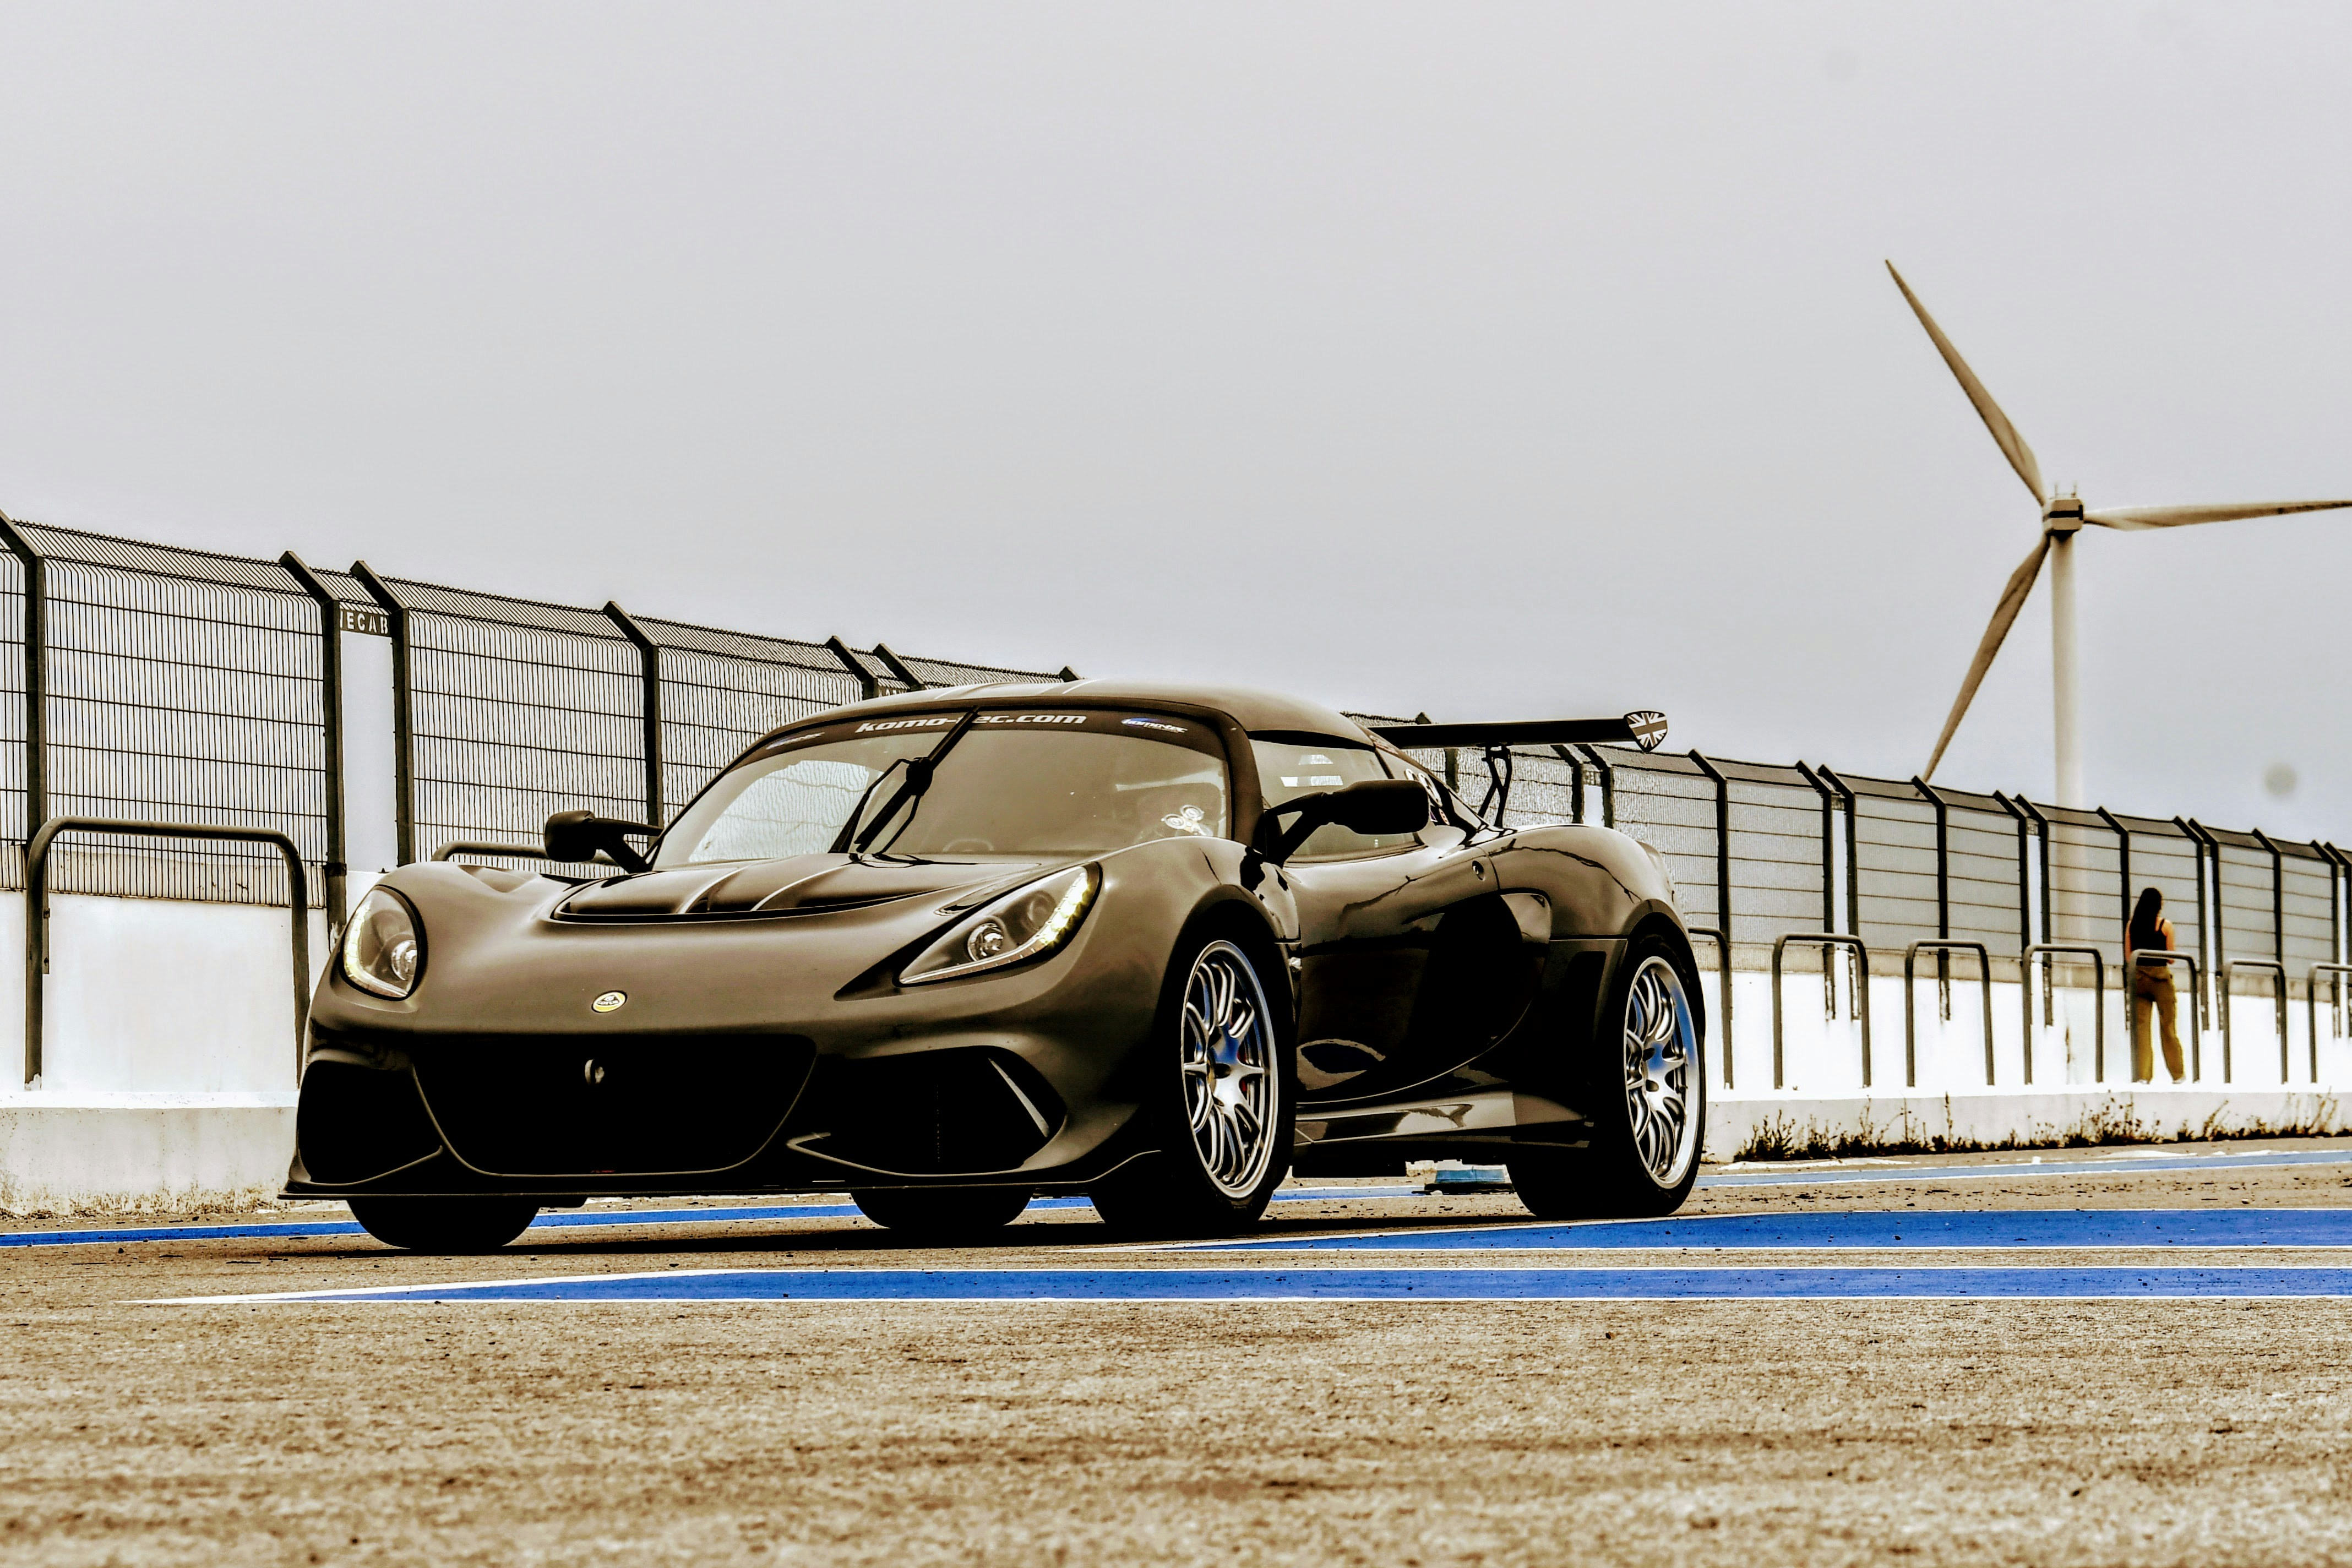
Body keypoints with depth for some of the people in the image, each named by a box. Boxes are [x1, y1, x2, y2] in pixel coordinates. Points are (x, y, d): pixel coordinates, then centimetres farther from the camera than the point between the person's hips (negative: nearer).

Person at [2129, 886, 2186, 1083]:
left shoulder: (2133, 924, 5)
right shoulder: (2165, 925, -3)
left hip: (2138, 976, 2)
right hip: (2160, 976, -2)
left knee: (2140, 1027, 2)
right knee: (2169, 1026, 5)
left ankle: (2142, 1074, -6)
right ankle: (2177, 1074, 8)